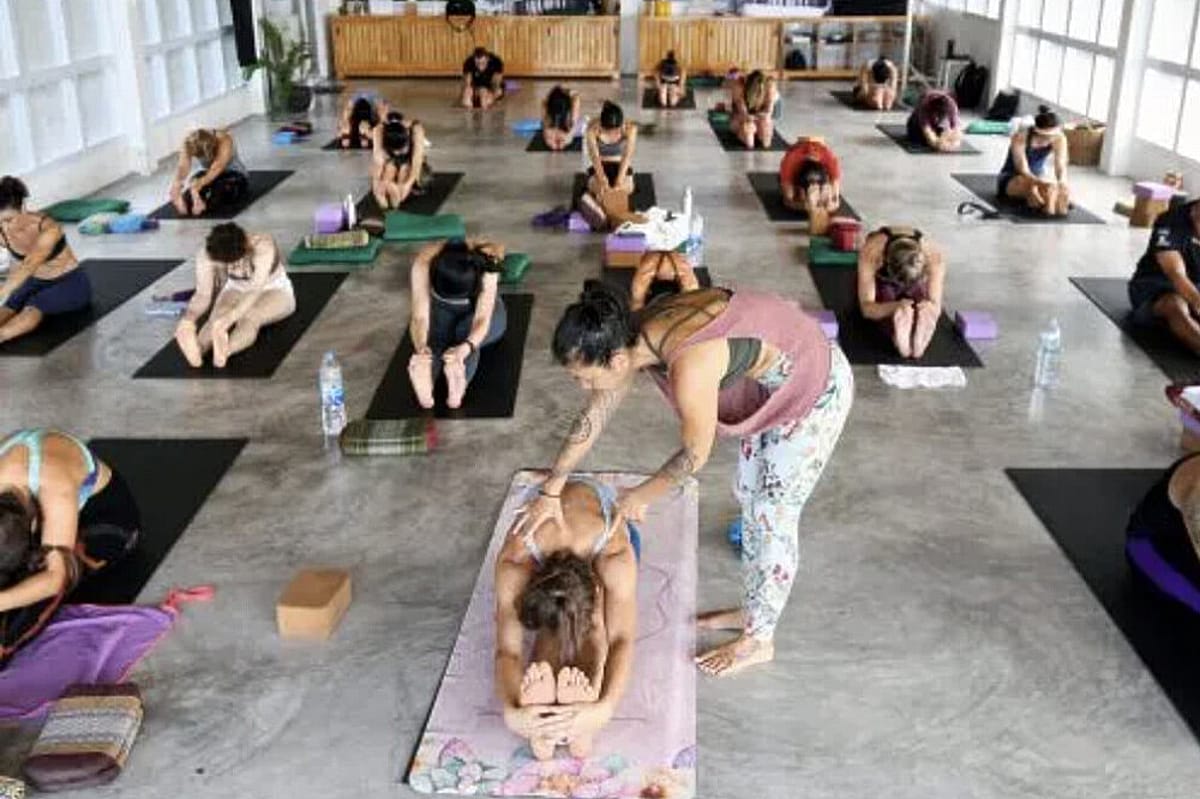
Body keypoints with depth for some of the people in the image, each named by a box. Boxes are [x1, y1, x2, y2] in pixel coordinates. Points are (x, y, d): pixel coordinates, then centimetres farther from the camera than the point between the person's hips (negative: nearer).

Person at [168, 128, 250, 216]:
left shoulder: (224, 141, -31)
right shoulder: (189, 144, -20)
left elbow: (217, 168, -44)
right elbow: (183, 166, -34)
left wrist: (200, 183, -60)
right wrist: (177, 181, -56)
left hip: (234, 175, -5)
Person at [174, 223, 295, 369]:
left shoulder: (263, 247, -35)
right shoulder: (206, 255, -24)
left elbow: (256, 289, -46)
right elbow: (203, 294, -29)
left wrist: (230, 317, -61)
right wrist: (188, 318, -50)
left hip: (275, 292, -3)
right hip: (237, 290, 3)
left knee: (249, 318, -36)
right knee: (216, 317, -31)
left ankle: (224, 351, -63)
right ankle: (197, 349, -58)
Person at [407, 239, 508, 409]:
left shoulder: (485, 263, -37)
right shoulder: (424, 263, -35)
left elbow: (482, 319, -42)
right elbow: (420, 317, -39)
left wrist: (465, 348, -62)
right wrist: (421, 349, -60)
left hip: (481, 309, -1)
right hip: (442, 309, 1)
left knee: (466, 333, -33)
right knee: (434, 335, -31)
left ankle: (458, 387, -57)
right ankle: (424, 382, -58)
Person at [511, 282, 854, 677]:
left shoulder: (689, 367, -38)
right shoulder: (633, 337, -13)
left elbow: (695, 455, -21)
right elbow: (593, 416, -1)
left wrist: (641, 497, -5)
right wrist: (550, 491, 5)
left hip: (817, 390, -8)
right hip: (777, 382, 8)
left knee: (773, 517, 4)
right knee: (751, 497, 19)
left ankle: (758, 640, 23)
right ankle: (753, 610, 38)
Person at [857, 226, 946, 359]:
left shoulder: (932, 255, -36)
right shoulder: (871, 253, -42)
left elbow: (936, 306, -33)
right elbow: (866, 307, -40)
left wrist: (930, 308, -59)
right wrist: (896, 307, -60)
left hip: (917, 284, 2)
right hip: (881, 282, -2)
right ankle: (901, 340, -49)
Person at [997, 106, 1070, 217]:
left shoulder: (1059, 139, -15)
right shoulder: (1020, 138, -27)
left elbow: (1061, 167, -24)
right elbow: (1023, 171, -33)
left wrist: (1062, 183, -47)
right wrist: (1041, 183, -52)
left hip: (1038, 179, 4)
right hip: (1010, 181, -4)